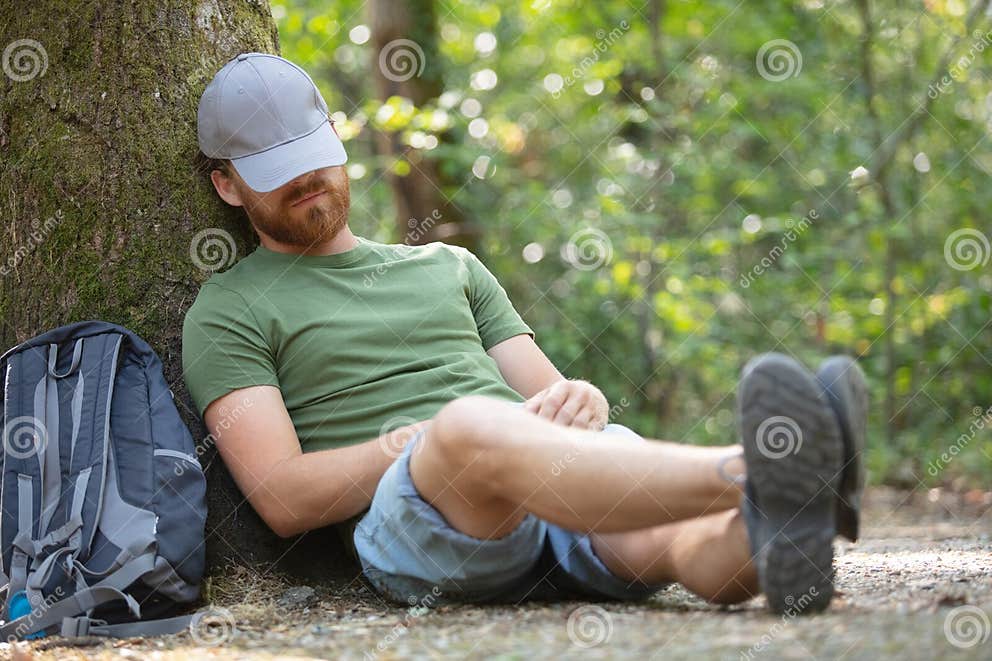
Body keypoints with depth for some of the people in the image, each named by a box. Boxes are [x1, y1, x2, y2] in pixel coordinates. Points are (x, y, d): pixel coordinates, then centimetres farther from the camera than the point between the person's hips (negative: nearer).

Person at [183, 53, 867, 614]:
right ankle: (758, 469, -59)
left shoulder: (449, 265, 32)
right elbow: (283, 498, 2)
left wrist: (581, 401, -2)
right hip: (406, 520, -4)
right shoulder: (228, 311, 17)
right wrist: (417, 442, -12)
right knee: (473, 426, -40)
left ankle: (781, 524, -68)